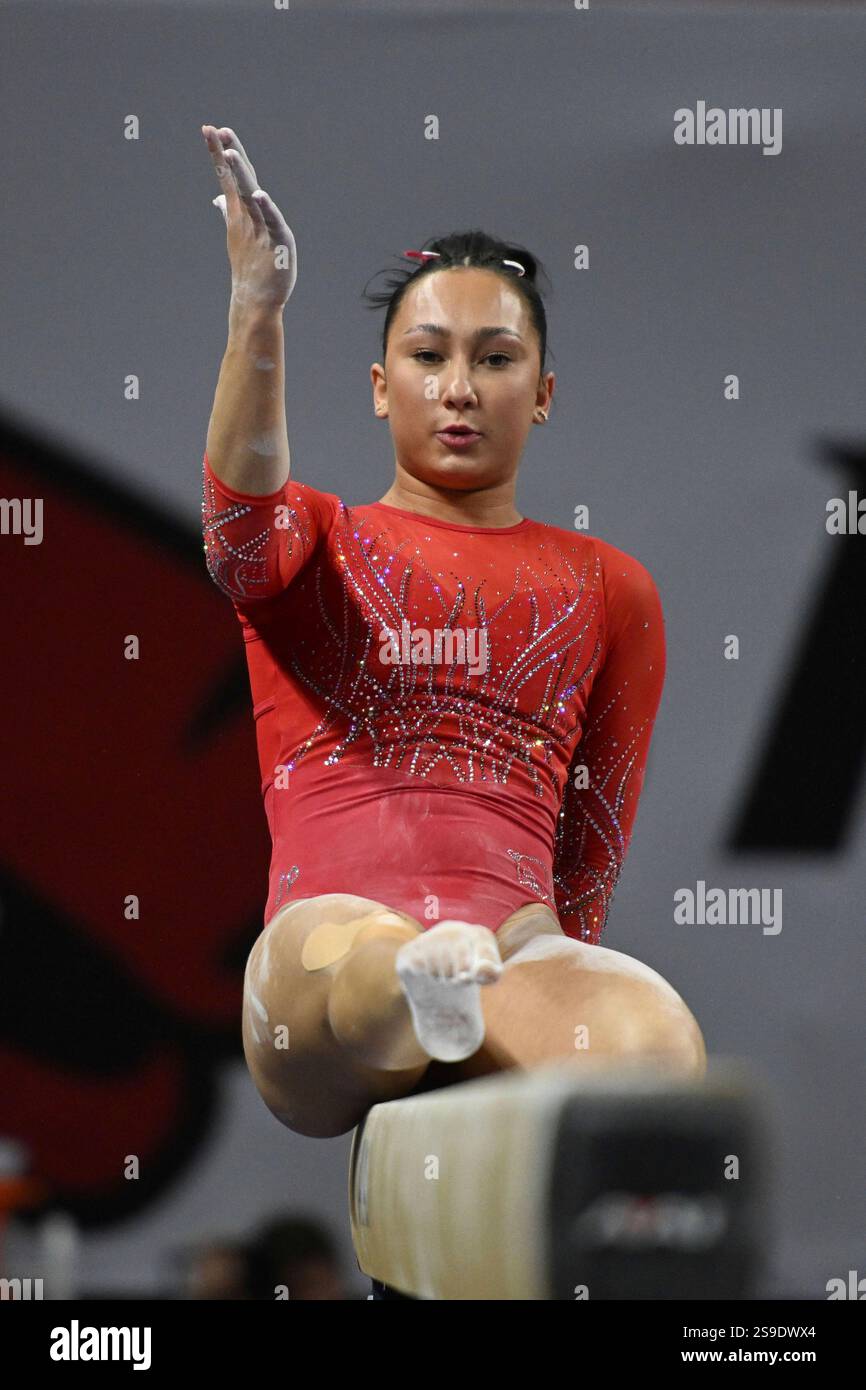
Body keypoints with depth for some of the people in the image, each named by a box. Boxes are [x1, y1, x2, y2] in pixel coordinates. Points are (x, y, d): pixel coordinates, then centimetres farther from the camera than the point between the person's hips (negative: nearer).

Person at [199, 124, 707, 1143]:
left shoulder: (606, 589, 24)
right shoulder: (312, 542, 19)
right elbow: (240, 523, -8)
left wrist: (555, 987, 4)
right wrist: (257, 312, -25)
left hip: (514, 942, 2)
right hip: (325, 946, -2)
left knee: (657, 1046, -36)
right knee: (360, 959, -42)